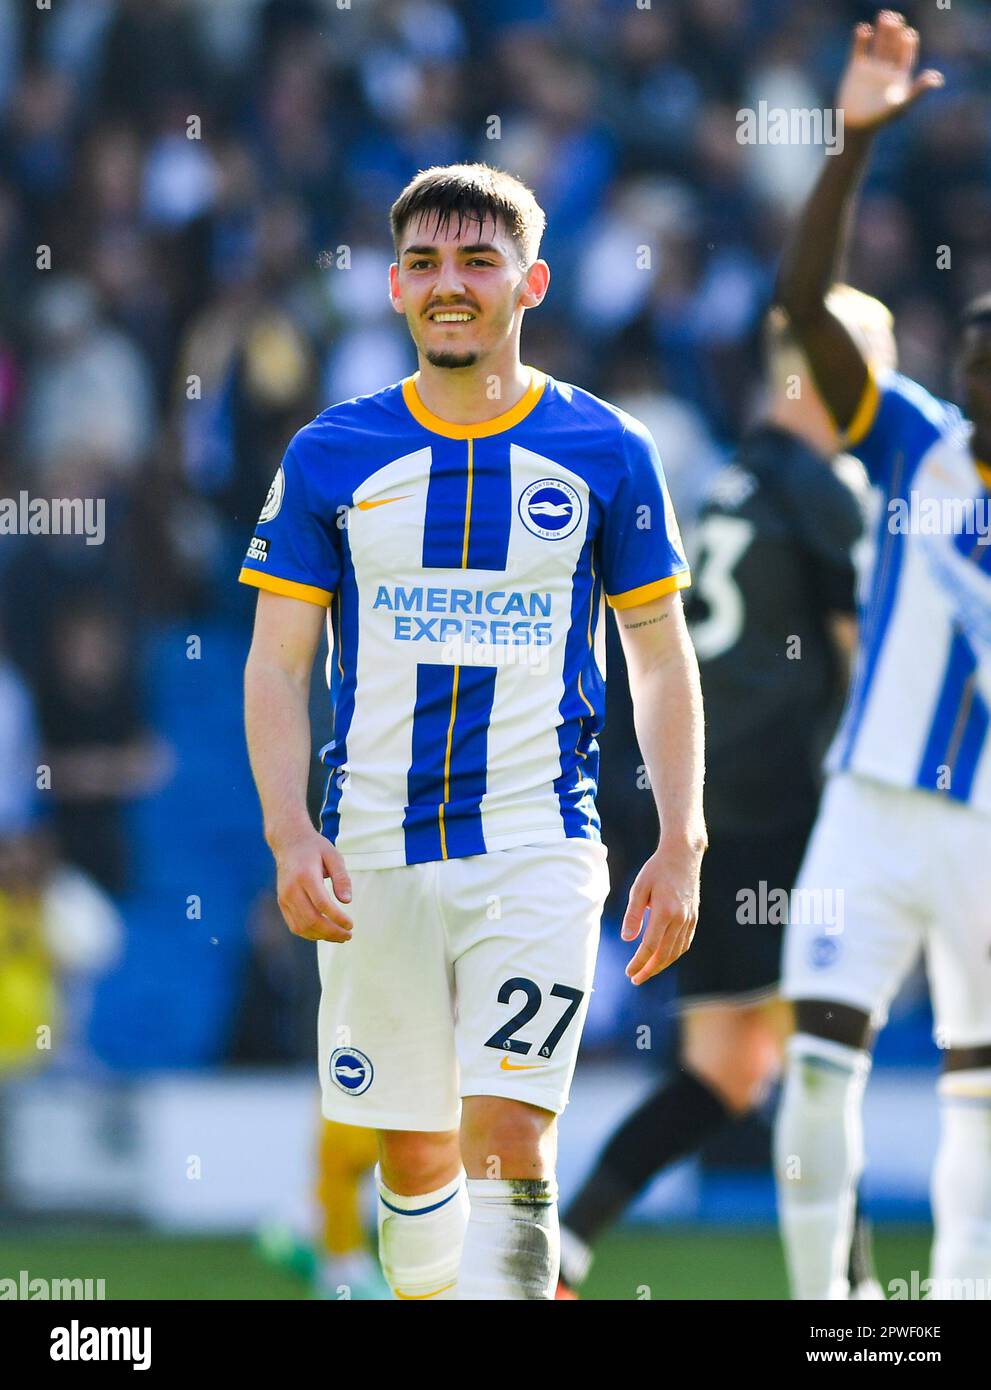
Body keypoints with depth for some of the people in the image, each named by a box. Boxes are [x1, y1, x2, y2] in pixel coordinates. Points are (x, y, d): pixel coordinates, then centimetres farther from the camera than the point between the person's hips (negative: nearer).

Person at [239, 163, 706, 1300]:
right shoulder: (331, 457, 4)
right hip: (371, 855, 2)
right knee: (413, 1158, 8)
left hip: (539, 847, -2)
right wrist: (288, 833, -10)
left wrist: (681, 845, 0)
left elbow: (662, 659, 9)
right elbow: (276, 663, 4)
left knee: (507, 1140, -15)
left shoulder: (605, 453, 3)